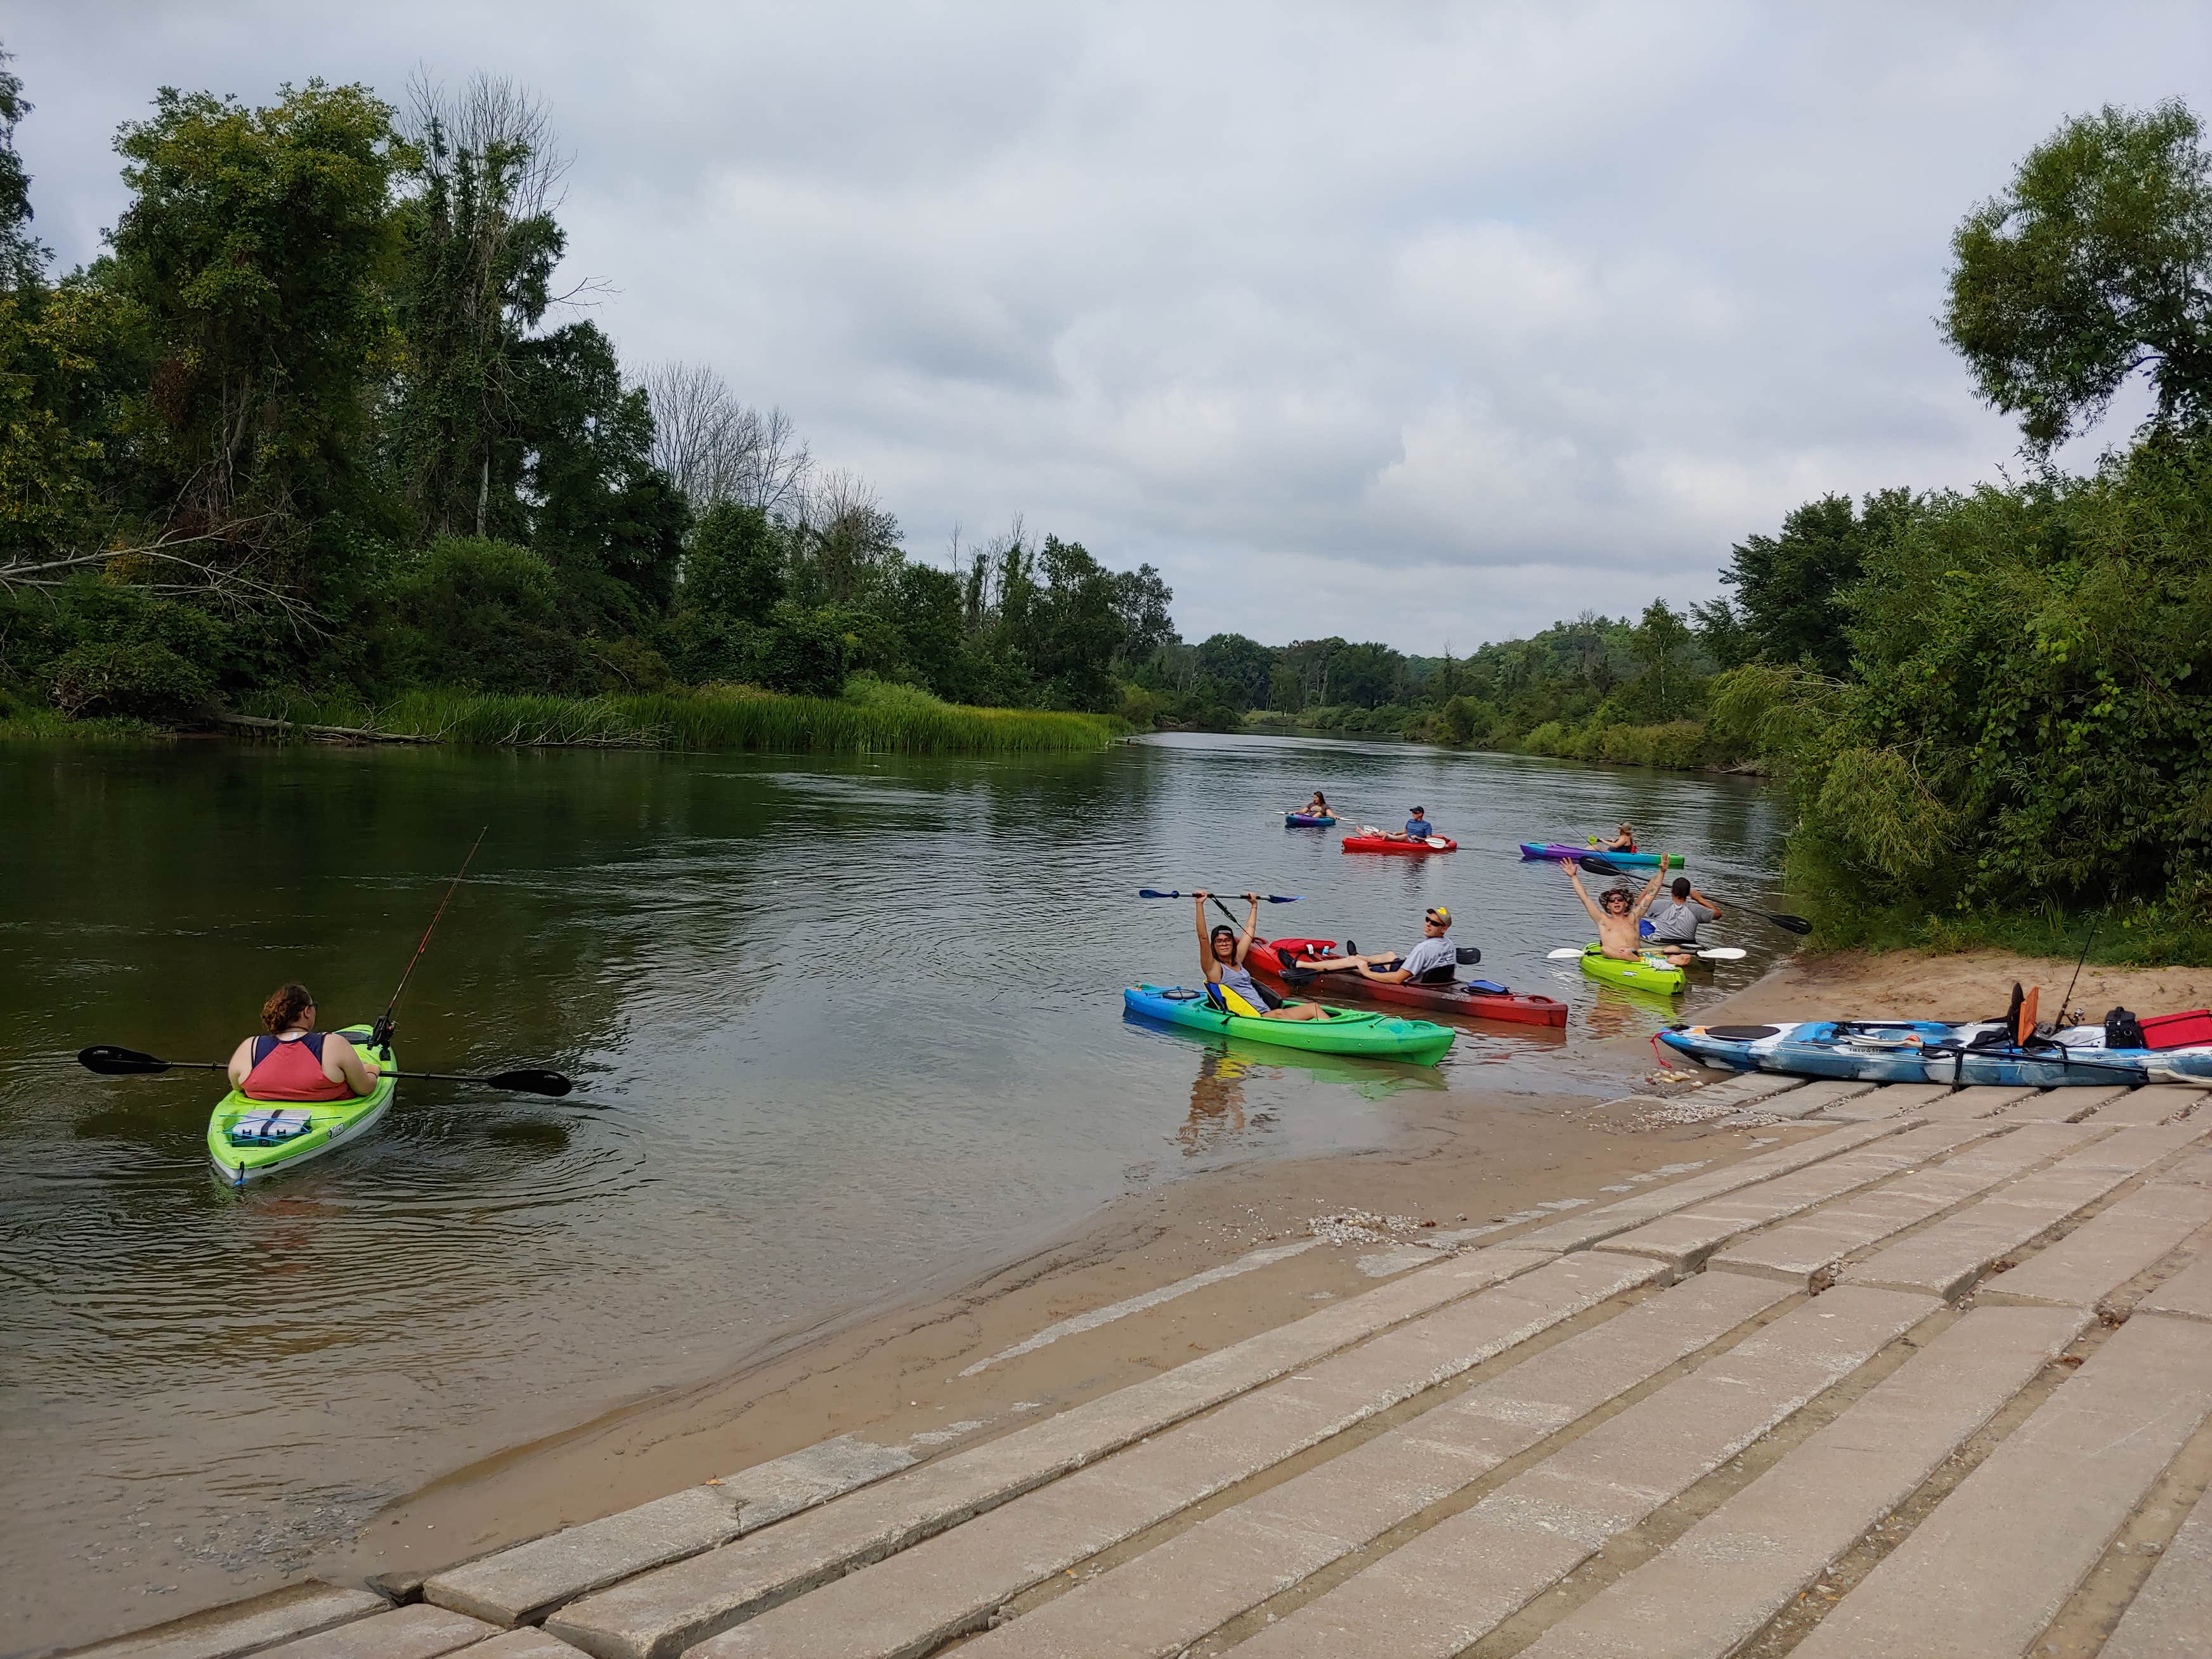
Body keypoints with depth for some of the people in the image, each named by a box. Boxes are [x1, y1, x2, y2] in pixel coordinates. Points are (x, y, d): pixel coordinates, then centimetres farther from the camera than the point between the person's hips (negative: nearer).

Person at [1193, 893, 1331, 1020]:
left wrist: (1254, 904, 43)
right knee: (1278, 1014, -38)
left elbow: (1249, 930, 35)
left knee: (1314, 1007, -7)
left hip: (1266, 1016, 9)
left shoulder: (1237, 962, 22)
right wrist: (1200, 904, -17)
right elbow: (1203, 938, -12)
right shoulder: (1214, 968, 1)